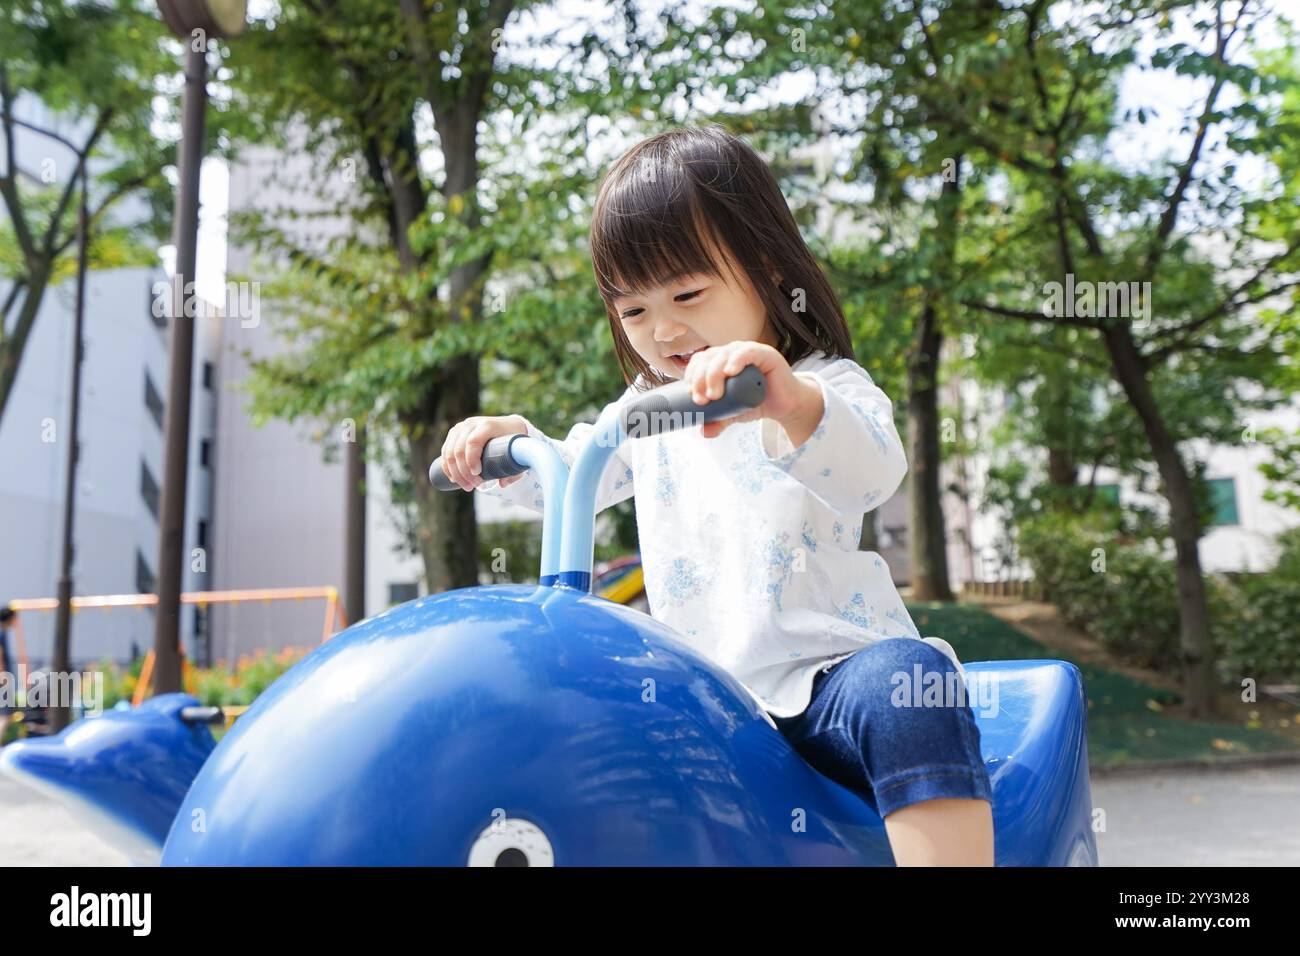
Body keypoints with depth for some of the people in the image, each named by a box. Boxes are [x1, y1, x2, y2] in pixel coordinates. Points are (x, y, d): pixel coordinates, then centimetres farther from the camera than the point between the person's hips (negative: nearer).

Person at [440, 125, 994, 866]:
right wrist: (507, 443, 5)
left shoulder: (823, 388, -4)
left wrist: (793, 404, -49)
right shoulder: (647, 409, 15)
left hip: (828, 677, -5)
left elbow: (873, 473, -27)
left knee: (904, 684, -36)